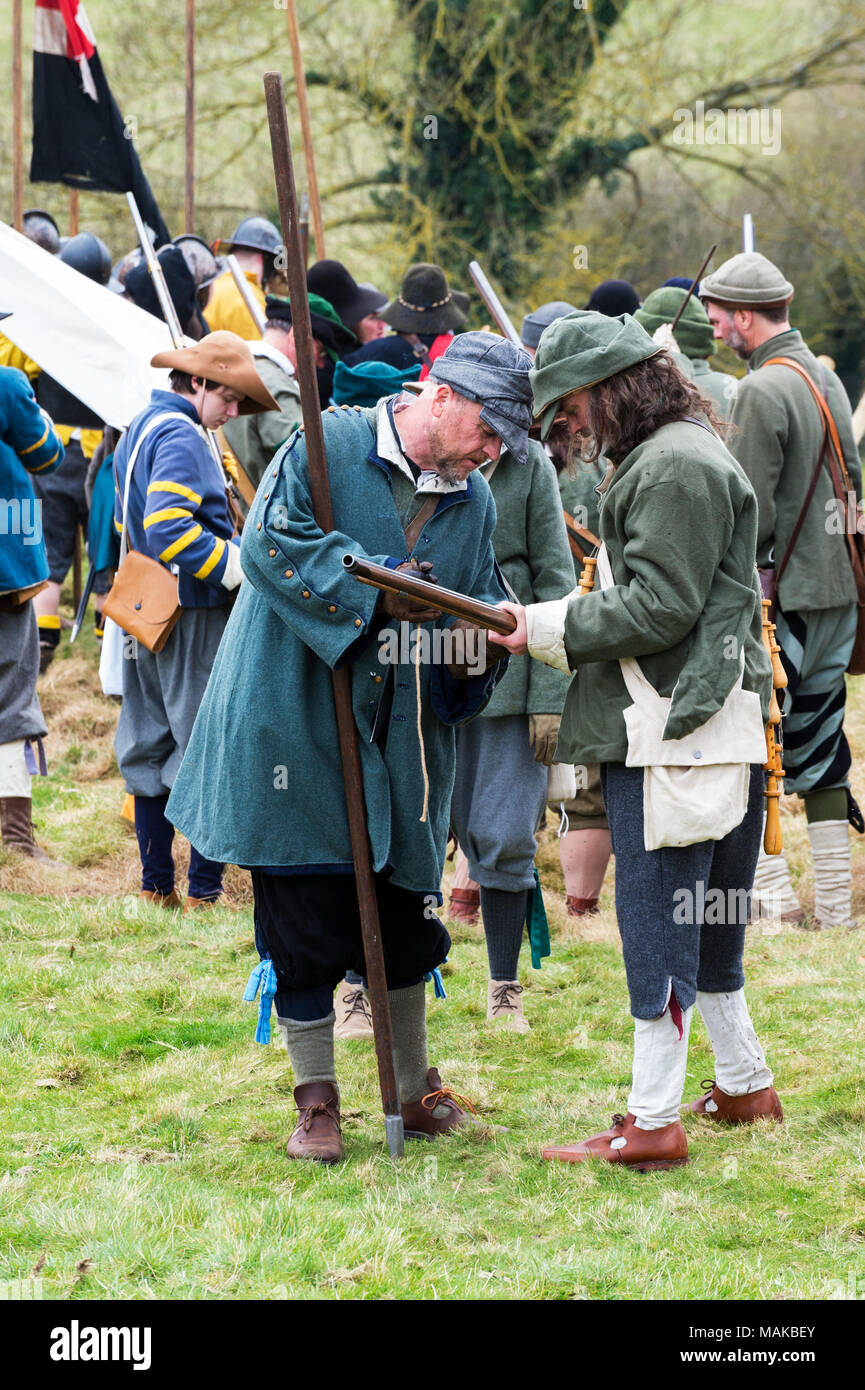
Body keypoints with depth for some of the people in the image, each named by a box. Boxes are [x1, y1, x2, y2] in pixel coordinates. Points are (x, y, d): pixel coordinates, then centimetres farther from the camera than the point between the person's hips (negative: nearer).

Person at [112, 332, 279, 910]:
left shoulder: (139, 429, 16)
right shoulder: (181, 437, -15)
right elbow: (168, 527, -27)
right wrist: (236, 566, -22)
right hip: (192, 616, -10)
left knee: (152, 750, 12)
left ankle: (156, 885, 17)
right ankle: (204, 890, -6)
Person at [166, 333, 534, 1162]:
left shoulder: (474, 503, 9)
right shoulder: (329, 446, -9)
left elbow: (486, 602, 14)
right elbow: (270, 542, -18)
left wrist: (476, 647, -10)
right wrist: (375, 587, -22)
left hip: (401, 741, 5)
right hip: (297, 730, -5)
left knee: (404, 919, 10)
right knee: (304, 923, -1)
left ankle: (414, 1087, 28)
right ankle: (315, 1101, 11)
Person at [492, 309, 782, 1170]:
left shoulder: (676, 465, -15)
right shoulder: (663, 458, 19)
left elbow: (659, 609, -19)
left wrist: (549, 628, -10)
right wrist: (546, 624, 9)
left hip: (676, 732, -10)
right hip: (662, 723, 10)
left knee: (657, 916, -6)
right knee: (702, 921, 17)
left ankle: (653, 1122, -3)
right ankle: (745, 1086, 25)